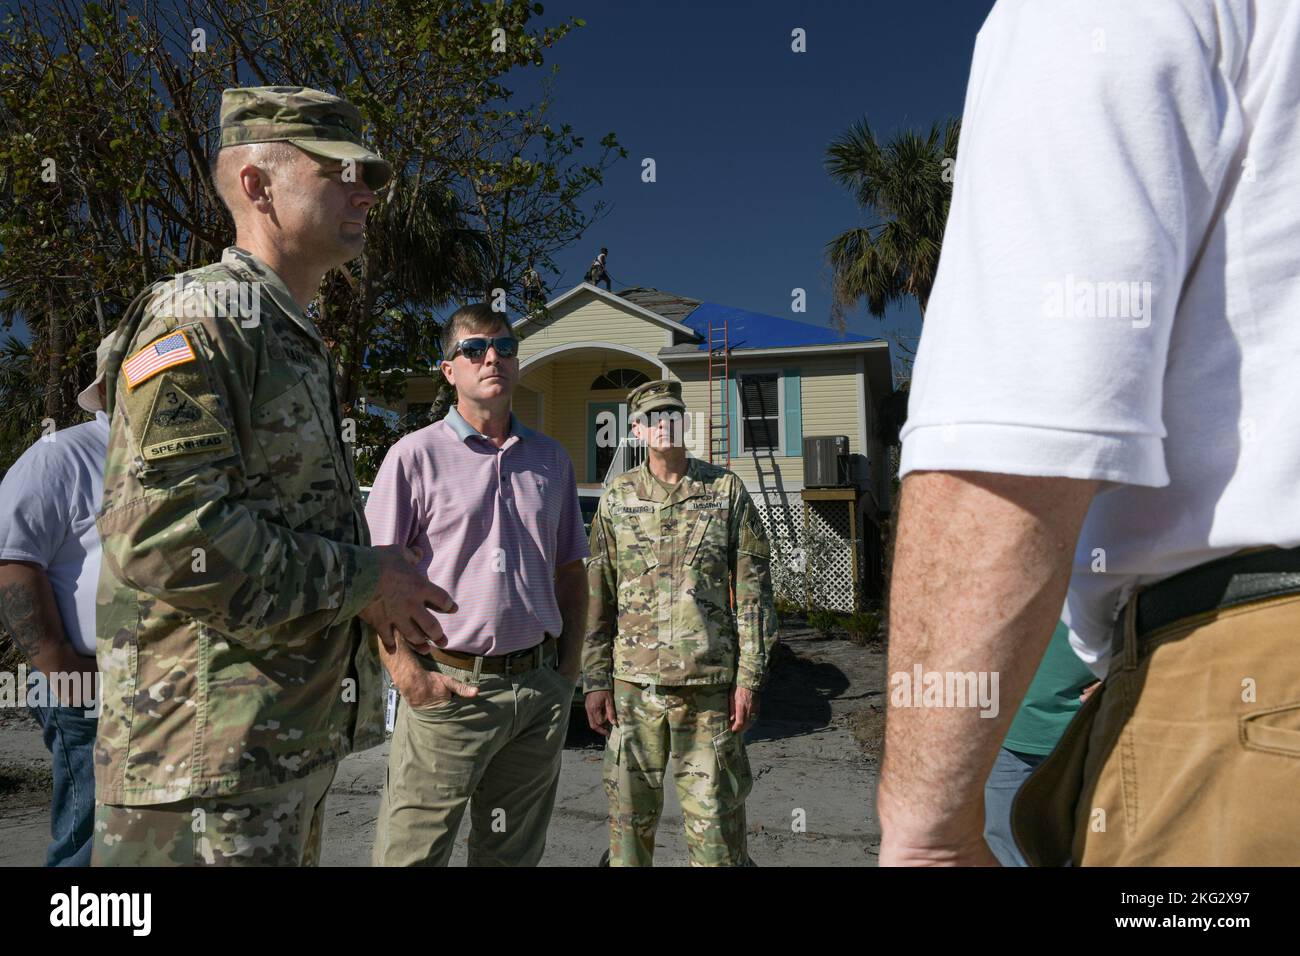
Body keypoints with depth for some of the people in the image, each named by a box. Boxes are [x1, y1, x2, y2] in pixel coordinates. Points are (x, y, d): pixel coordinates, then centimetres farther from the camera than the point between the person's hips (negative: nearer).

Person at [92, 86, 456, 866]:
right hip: (210, 754, -9)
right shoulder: (197, 318, -13)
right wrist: (360, 579, -16)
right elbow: (167, 537, -25)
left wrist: (383, 593, 9)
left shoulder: (300, 342, 17)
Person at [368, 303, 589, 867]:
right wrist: (408, 675, -14)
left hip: (540, 690, 4)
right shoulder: (416, 454, -3)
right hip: (450, 687, -4)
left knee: (514, 853, 17)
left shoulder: (551, 459, 10)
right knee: (412, 852, 2)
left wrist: (568, 669, 7)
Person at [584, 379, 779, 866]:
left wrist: (749, 677, -4)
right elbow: (597, 596, 7)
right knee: (630, 812, 11)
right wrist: (596, 681, 3)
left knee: (715, 814, 6)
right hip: (633, 684, 2)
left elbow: (753, 589, 1)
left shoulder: (726, 490, 2)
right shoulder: (617, 497, 7)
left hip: (710, 681, -1)